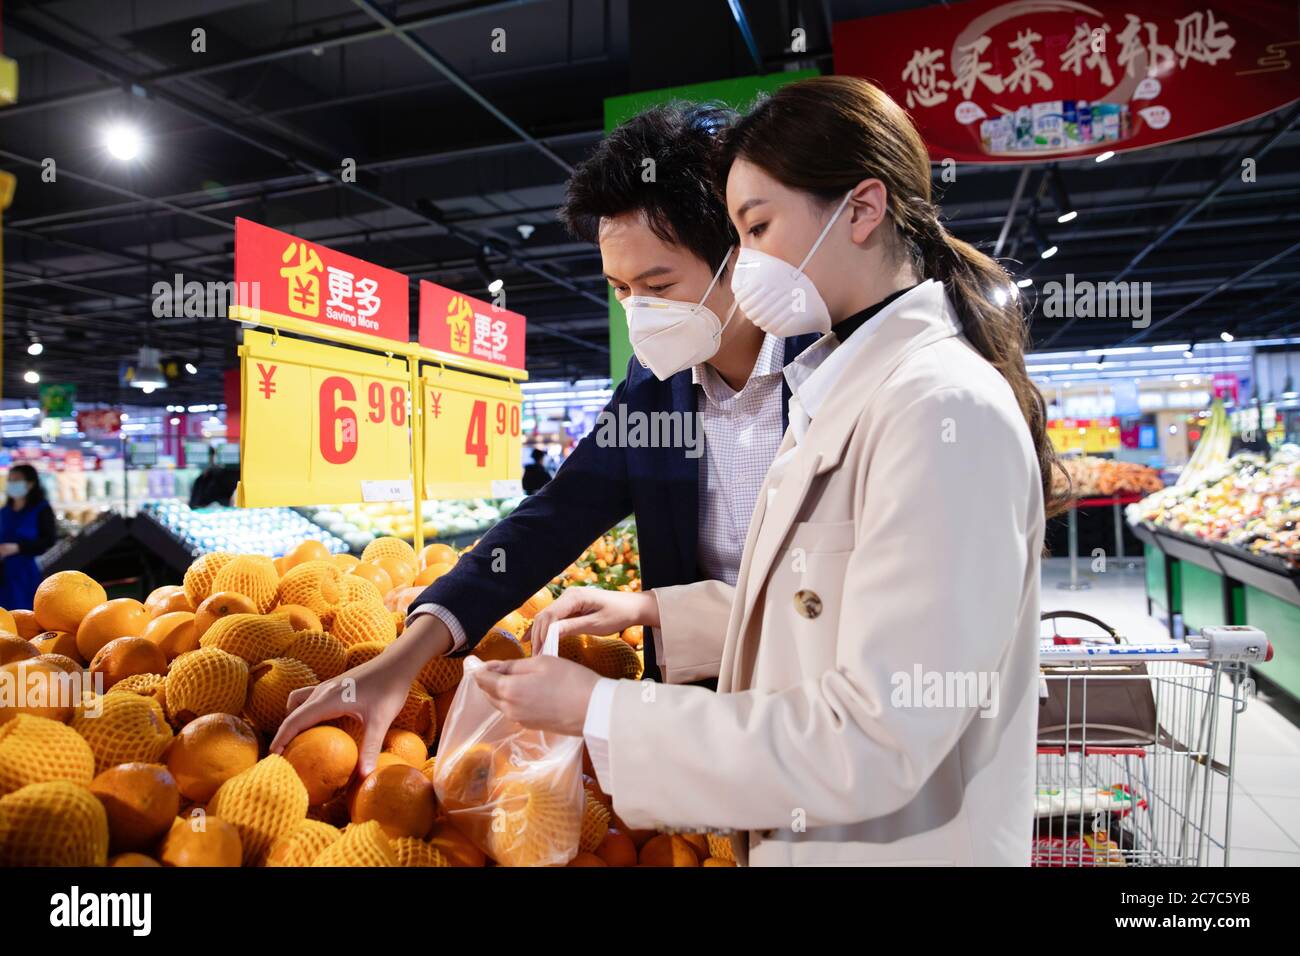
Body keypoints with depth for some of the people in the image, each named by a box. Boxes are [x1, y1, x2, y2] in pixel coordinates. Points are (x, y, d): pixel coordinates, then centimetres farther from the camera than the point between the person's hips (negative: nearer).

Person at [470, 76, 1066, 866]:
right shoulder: (848, 390, 5)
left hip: (898, 841, -8)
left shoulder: (943, 408, -25)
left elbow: (870, 744, -27)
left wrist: (600, 711, -23)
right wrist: (653, 609, 6)